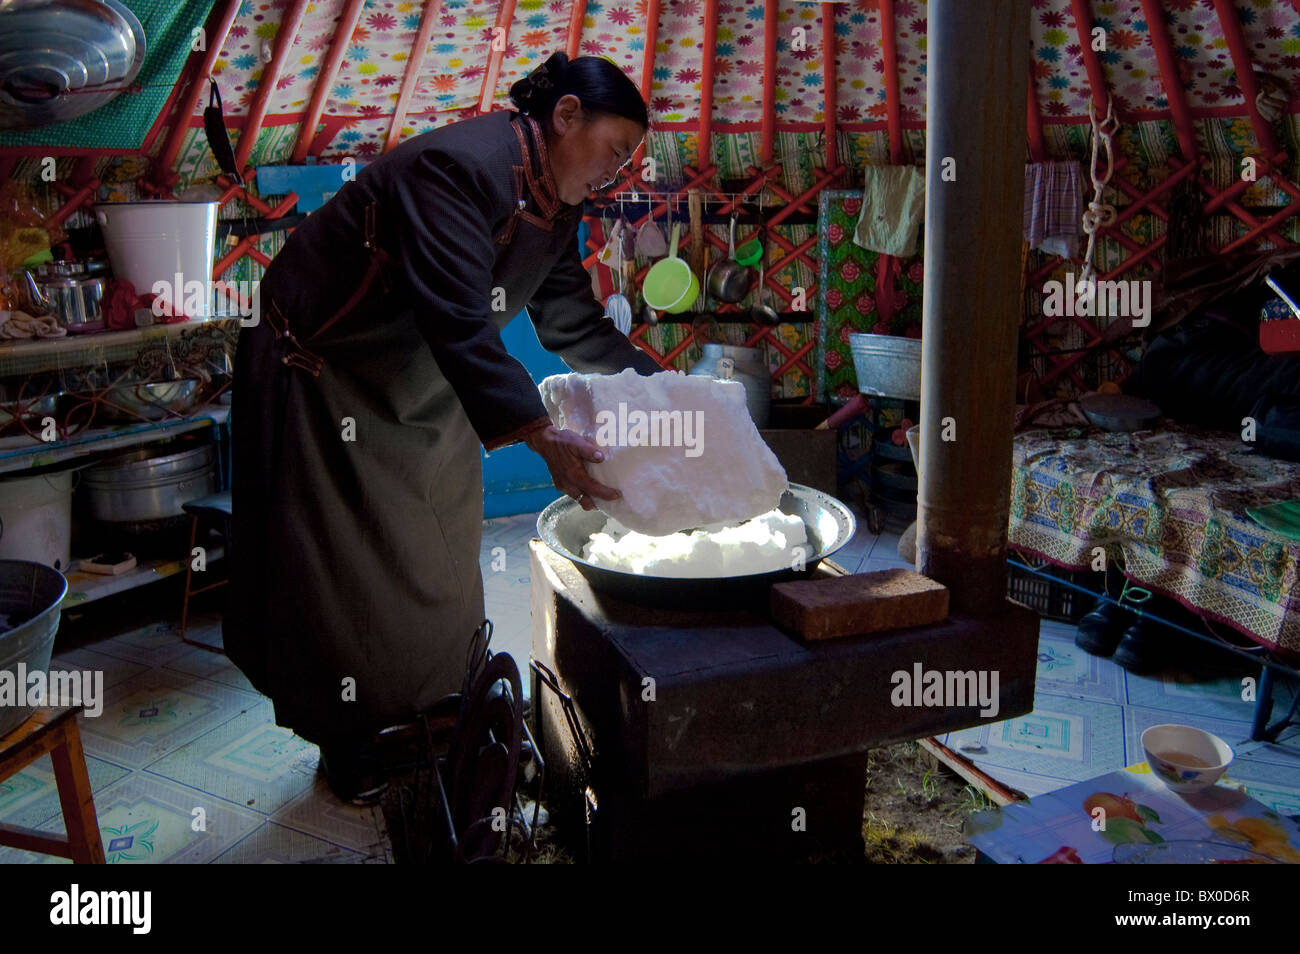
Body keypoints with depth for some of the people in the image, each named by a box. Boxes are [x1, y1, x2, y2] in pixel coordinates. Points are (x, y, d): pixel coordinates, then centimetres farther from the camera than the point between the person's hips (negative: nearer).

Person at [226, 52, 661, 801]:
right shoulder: (458, 168, -31)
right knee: (348, 572, 2)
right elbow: (459, 326, -40)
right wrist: (543, 438, -45)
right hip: (322, 383, -8)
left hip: (418, 394, 9)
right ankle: (348, 749, 22)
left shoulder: (554, 208, -2)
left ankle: (426, 721, 33)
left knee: (439, 563, 14)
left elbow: (576, 326, 5)